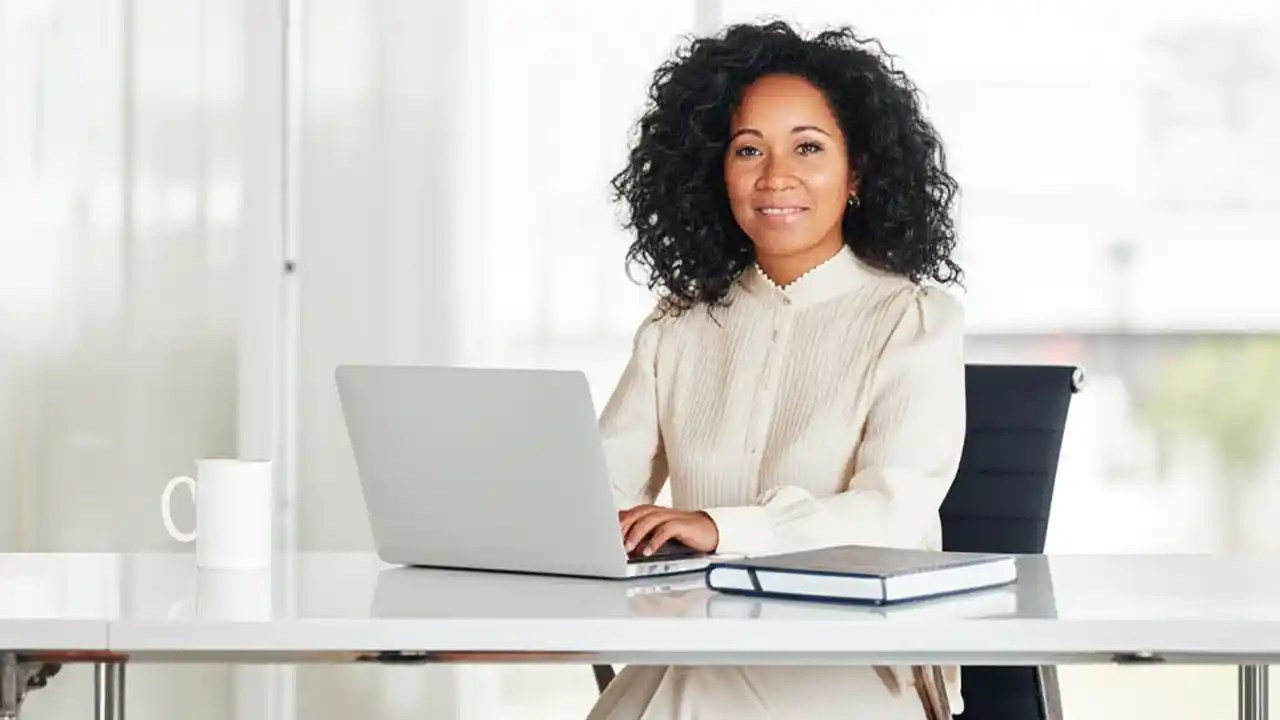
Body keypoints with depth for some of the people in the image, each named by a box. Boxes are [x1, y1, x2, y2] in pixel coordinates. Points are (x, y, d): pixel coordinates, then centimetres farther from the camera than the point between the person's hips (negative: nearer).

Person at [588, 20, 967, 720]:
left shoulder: (917, 320, 2)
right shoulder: (677, 327, 17)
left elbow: (896, 511, -13)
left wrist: (720, 528, -29)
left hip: (859, 664, -3)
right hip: (695, 656, 3)